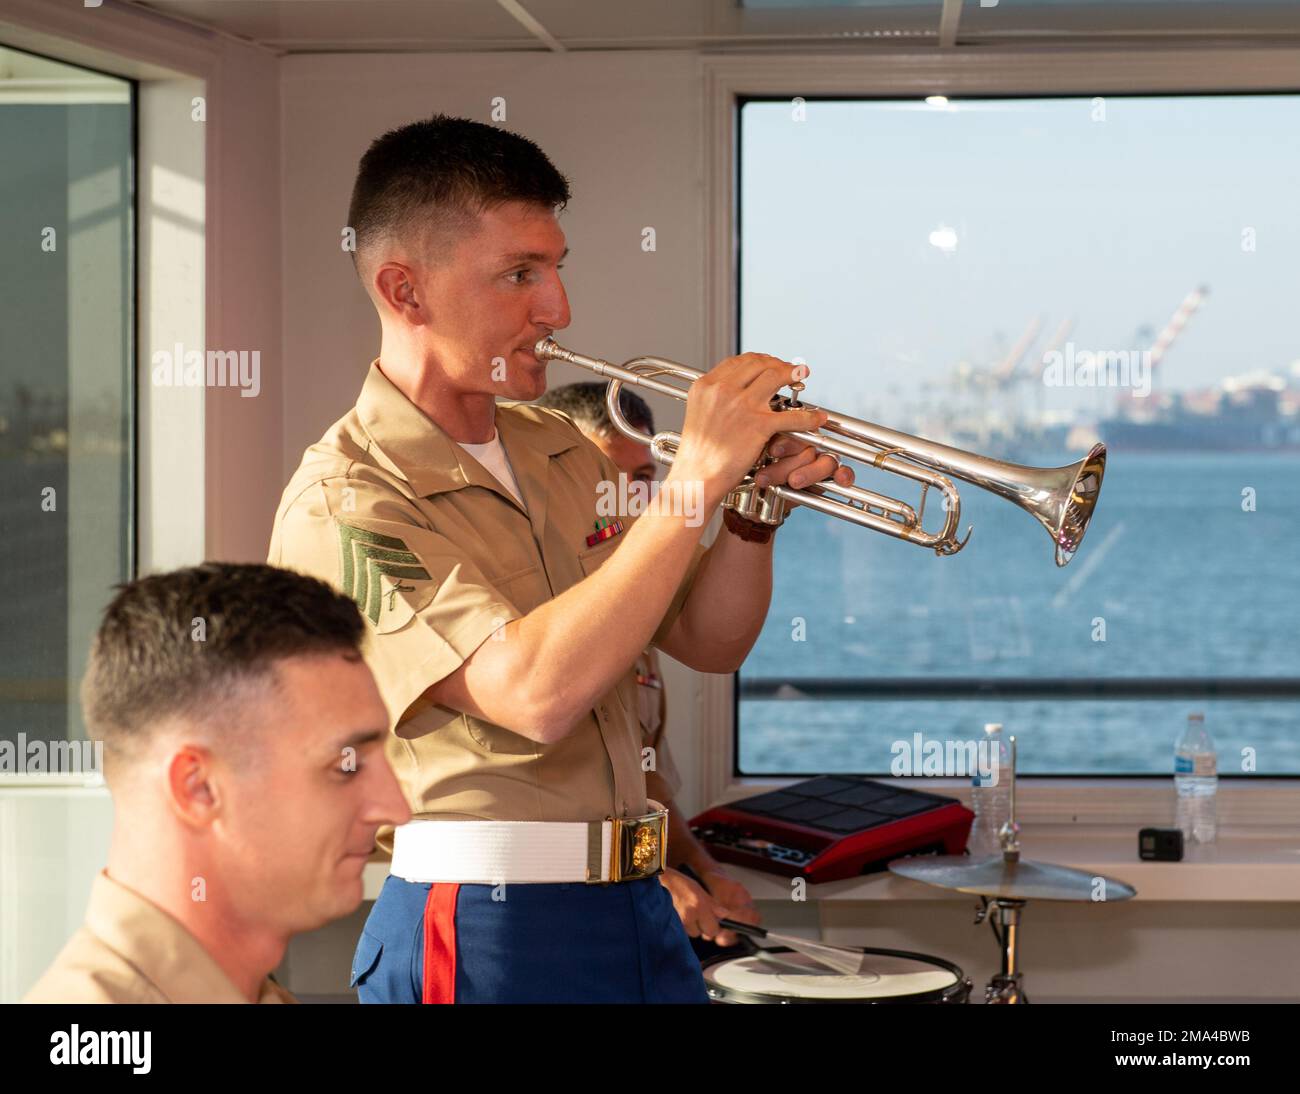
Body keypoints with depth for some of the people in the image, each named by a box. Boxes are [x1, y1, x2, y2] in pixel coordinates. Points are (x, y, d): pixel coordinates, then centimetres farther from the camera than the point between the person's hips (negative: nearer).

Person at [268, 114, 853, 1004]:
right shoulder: (341, 503, -14)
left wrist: (755, 509, -5)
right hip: (488, 935, -7)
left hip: (641, 913, 7)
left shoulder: (560, 454, 11)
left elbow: (707, 642, 15)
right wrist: (697, 477, -24)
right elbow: (536, 692, -27)